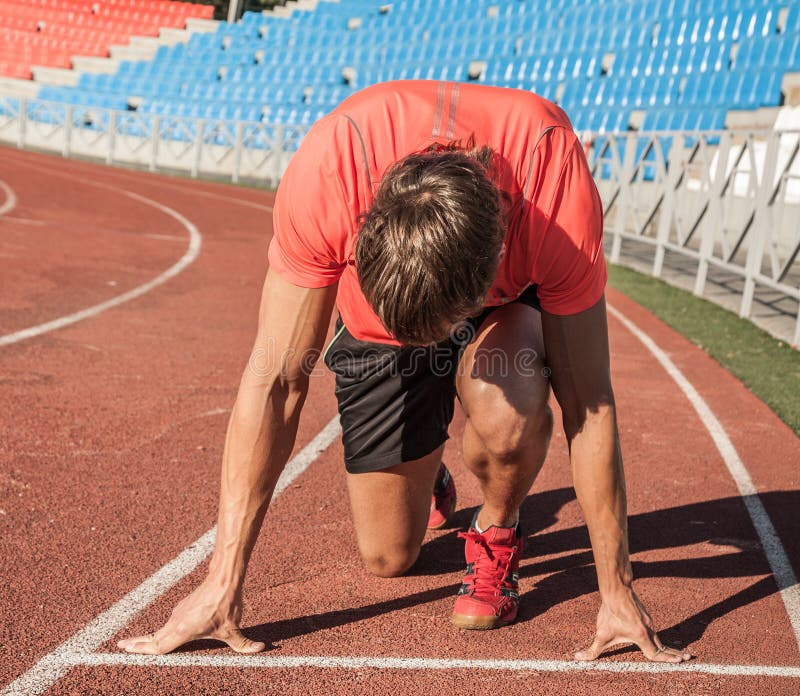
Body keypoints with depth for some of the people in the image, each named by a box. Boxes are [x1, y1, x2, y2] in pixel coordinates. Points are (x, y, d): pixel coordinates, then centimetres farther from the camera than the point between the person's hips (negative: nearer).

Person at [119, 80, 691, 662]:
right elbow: (276, 382, -32)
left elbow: (589, 402, -30)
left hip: (509, 302, -1)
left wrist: (616, 591, -25)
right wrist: (223, 581, -30)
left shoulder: (557, 180, -40)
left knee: (508, 412, -36)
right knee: (388, 557, 1)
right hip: (375, 323, 1)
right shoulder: (323, 174, -39)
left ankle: (498, 532, -2)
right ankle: (426, 478, 37)